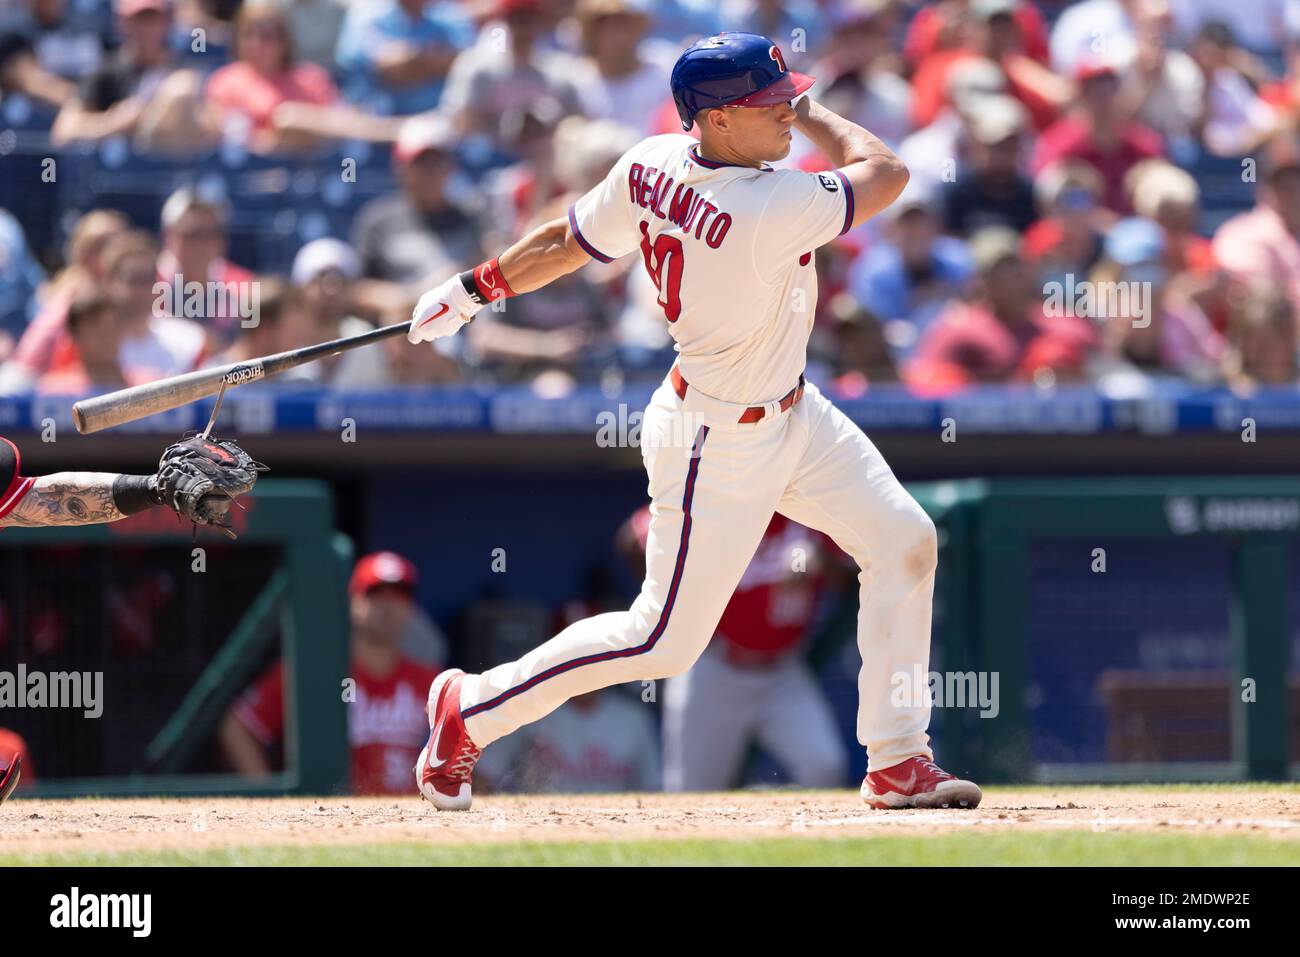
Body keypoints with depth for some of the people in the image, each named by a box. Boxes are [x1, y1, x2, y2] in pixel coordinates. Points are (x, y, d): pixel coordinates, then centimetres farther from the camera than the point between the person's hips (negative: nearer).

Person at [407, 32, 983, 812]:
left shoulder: (652, 165, -10)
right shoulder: (769, 210, -34)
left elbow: (569, 241, 2)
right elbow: (886, 173, -20)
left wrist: (477, 287, 15)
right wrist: (813, 118, -4)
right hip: (720, 447, -9)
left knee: (905, 542, 7)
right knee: (665, 641, 2)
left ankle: (897, 765, 14)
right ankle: (471, 710, 19)